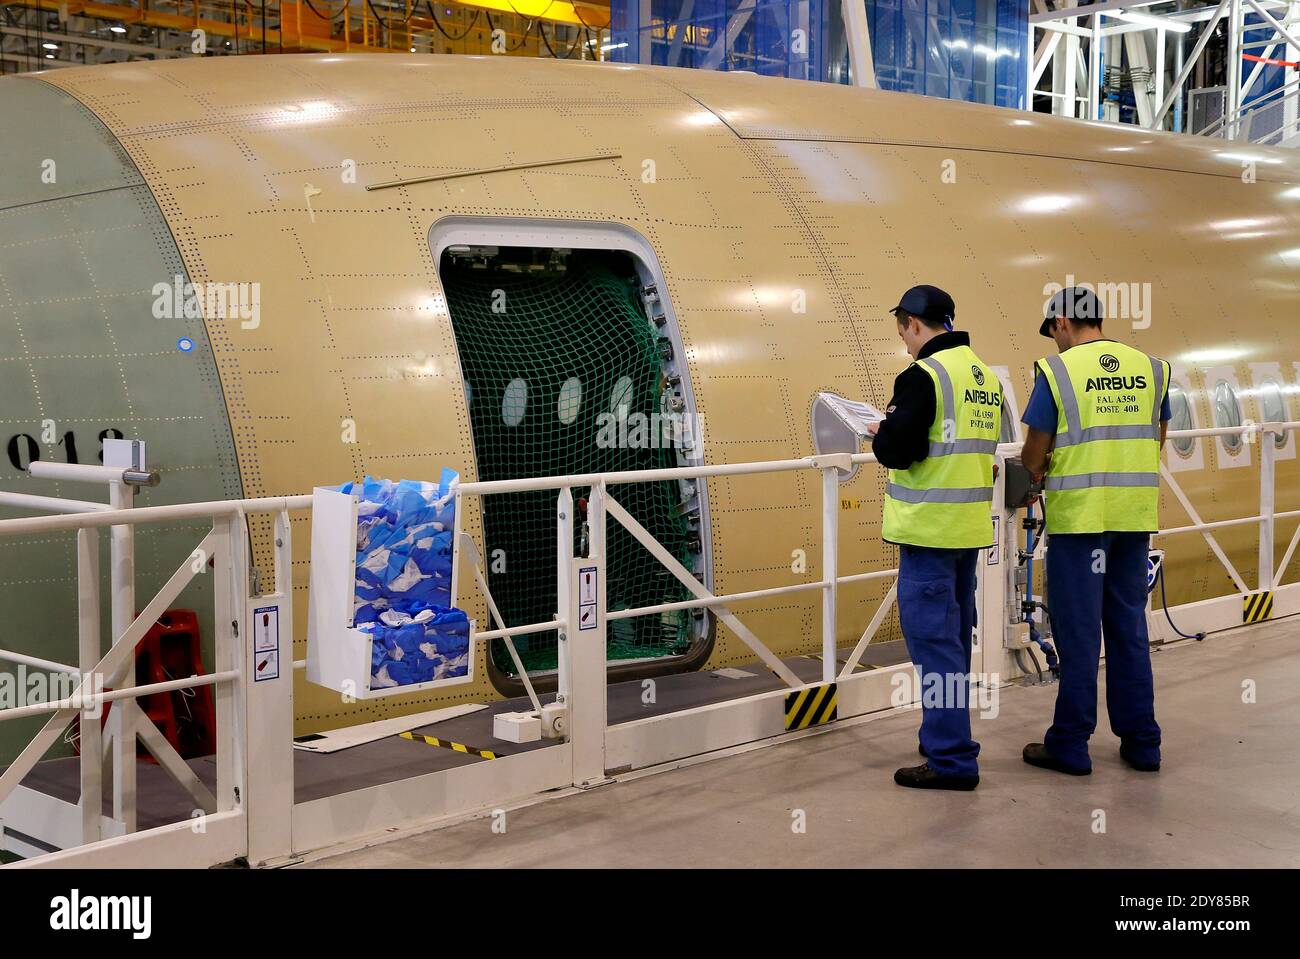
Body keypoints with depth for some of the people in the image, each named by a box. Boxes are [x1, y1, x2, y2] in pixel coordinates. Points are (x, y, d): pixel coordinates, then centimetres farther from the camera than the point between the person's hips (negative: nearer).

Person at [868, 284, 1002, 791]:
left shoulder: (924, 374, -15)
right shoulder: (985, 376, 12)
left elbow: (897, 450, -20)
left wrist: (880, 434, 2)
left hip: (930, 528, -9)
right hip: (970, 525, 9)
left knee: (932, 639, -5)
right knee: (953, 636, 18)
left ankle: (951, 759, -4)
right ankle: (947, 735, 29)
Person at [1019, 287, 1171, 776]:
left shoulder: (1057, 371, -7)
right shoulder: (1150, 369, 6)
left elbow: (1034, 454, -3)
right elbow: (1155, 442, 12)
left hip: (1078, 515, -4)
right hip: (1136, 515, 4)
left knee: (1078, 630, 3)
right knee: (1129, 627, 13)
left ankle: (1070, 744, 9)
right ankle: (1141, 741, 19)